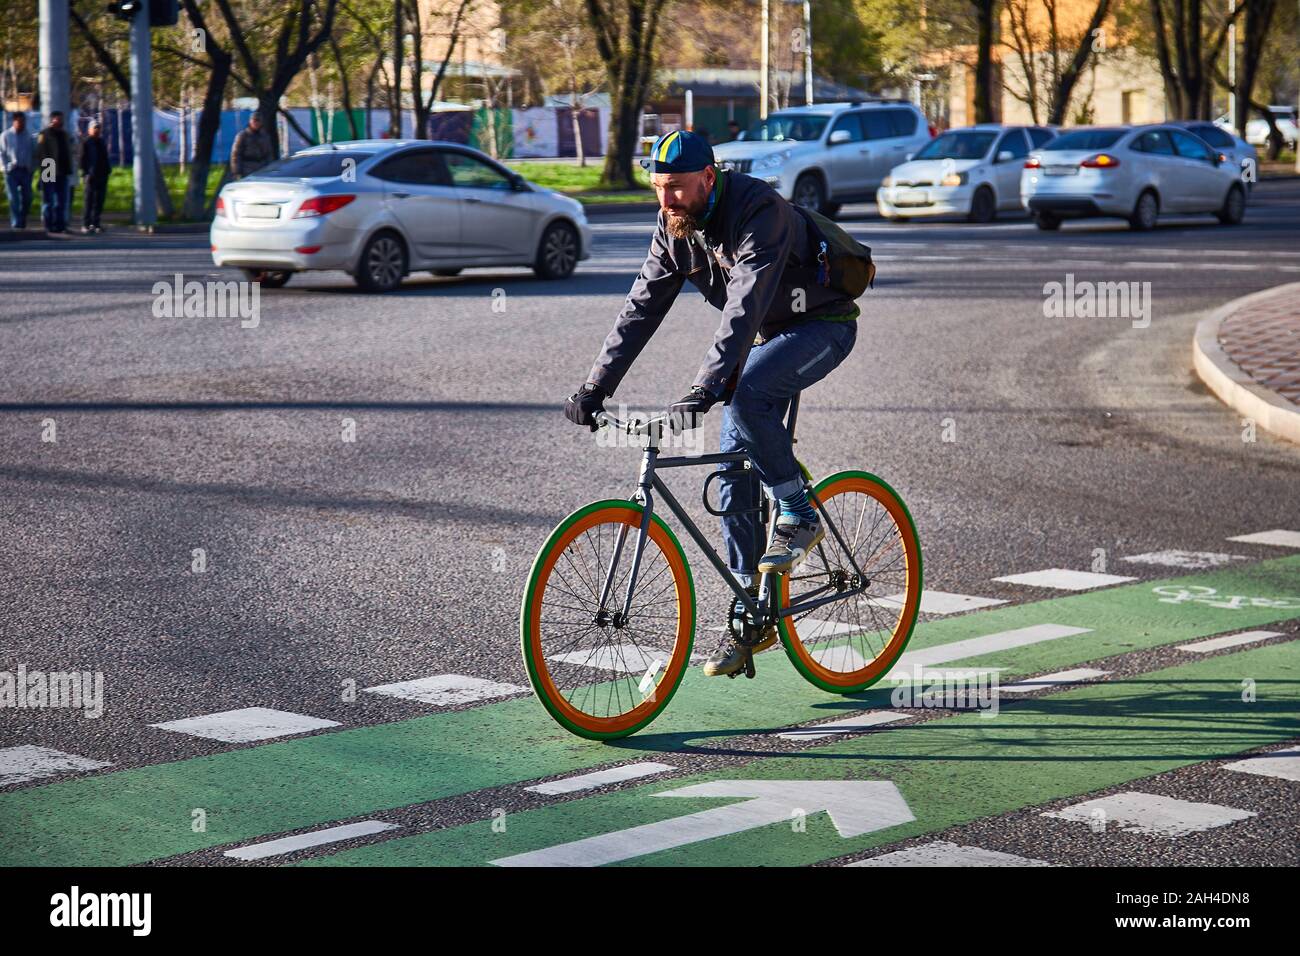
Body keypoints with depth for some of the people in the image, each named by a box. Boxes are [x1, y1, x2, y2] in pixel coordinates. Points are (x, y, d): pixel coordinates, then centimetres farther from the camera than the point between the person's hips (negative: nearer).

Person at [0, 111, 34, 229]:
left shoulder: (28, 136, 8)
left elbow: (31, 154, 11)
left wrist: (31, 169, 4)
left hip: (25, 170, 2)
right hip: (12, 171, -2)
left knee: (27, 197, 2)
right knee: (13, 198, -5)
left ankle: (22, 221, 19)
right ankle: (16, 223, -4)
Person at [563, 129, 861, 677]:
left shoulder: (759, 211, -29)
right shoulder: (674, 232, -6)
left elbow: (744, 308, -39)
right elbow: (639, 312, -5)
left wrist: (704, 389, -48)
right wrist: (595, 387, -15)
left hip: (823, 325, -8)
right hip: (769, 337, 8)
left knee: (745, 395, -34)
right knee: (735, 471, 0)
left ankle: (798, 514, -14)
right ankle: (751, 617, 8)